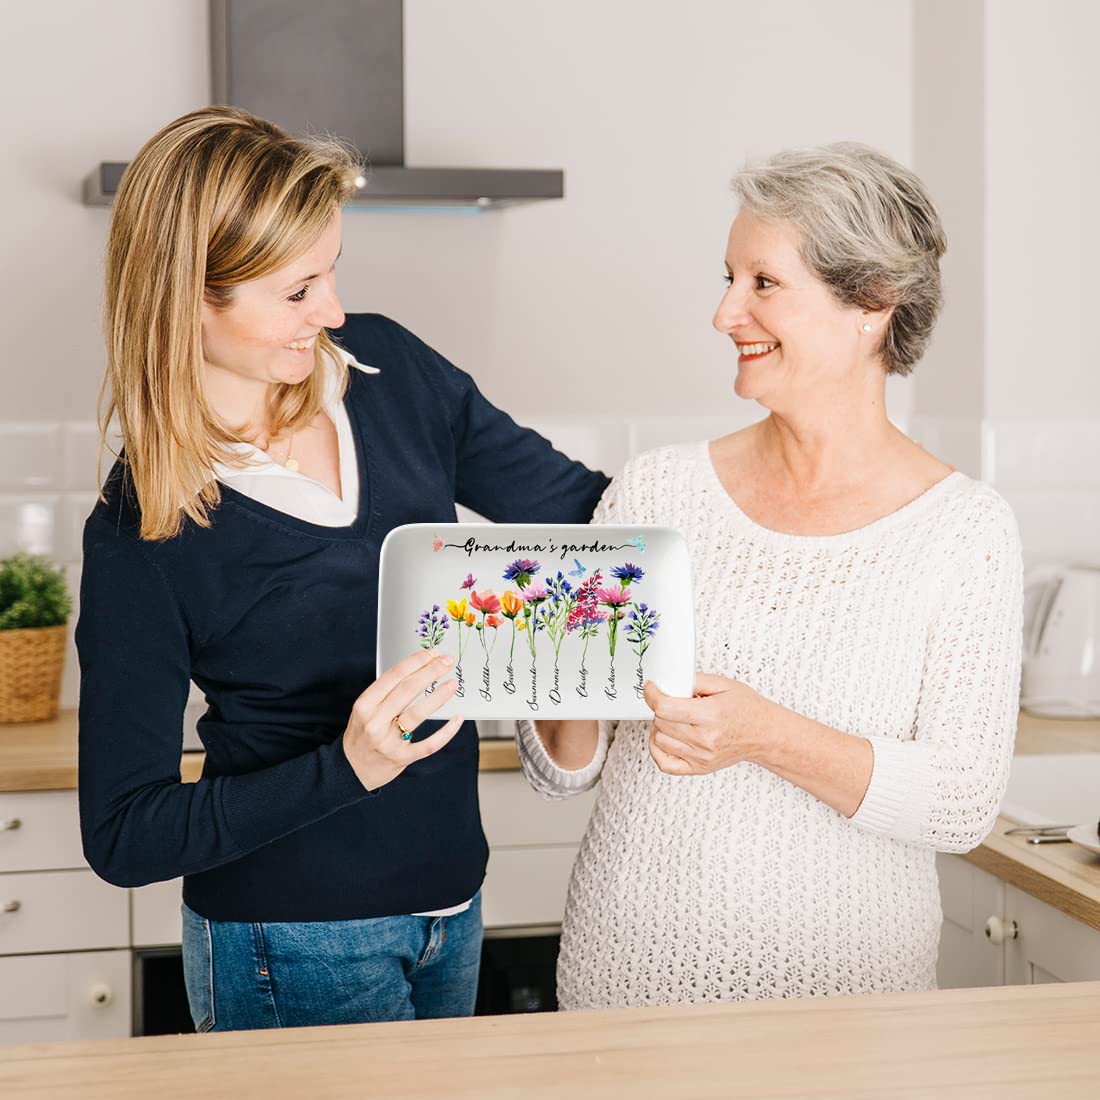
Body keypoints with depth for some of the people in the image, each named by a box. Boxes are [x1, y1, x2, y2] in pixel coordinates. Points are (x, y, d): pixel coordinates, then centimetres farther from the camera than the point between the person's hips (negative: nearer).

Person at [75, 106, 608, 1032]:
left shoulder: (385, 370, -6)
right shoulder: (143, 534, -19)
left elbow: (579, 504, 3)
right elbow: (123, 837, -16)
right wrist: (347, 766, -28)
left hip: (449, 901, 6)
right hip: (294, 947, -6)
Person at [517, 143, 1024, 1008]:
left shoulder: (966, 529, -7)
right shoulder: (657, 492, -1)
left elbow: (964, 803, -11)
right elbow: (564, 769, 3)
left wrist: (770, 737, -24)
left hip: (845, 975, -1)